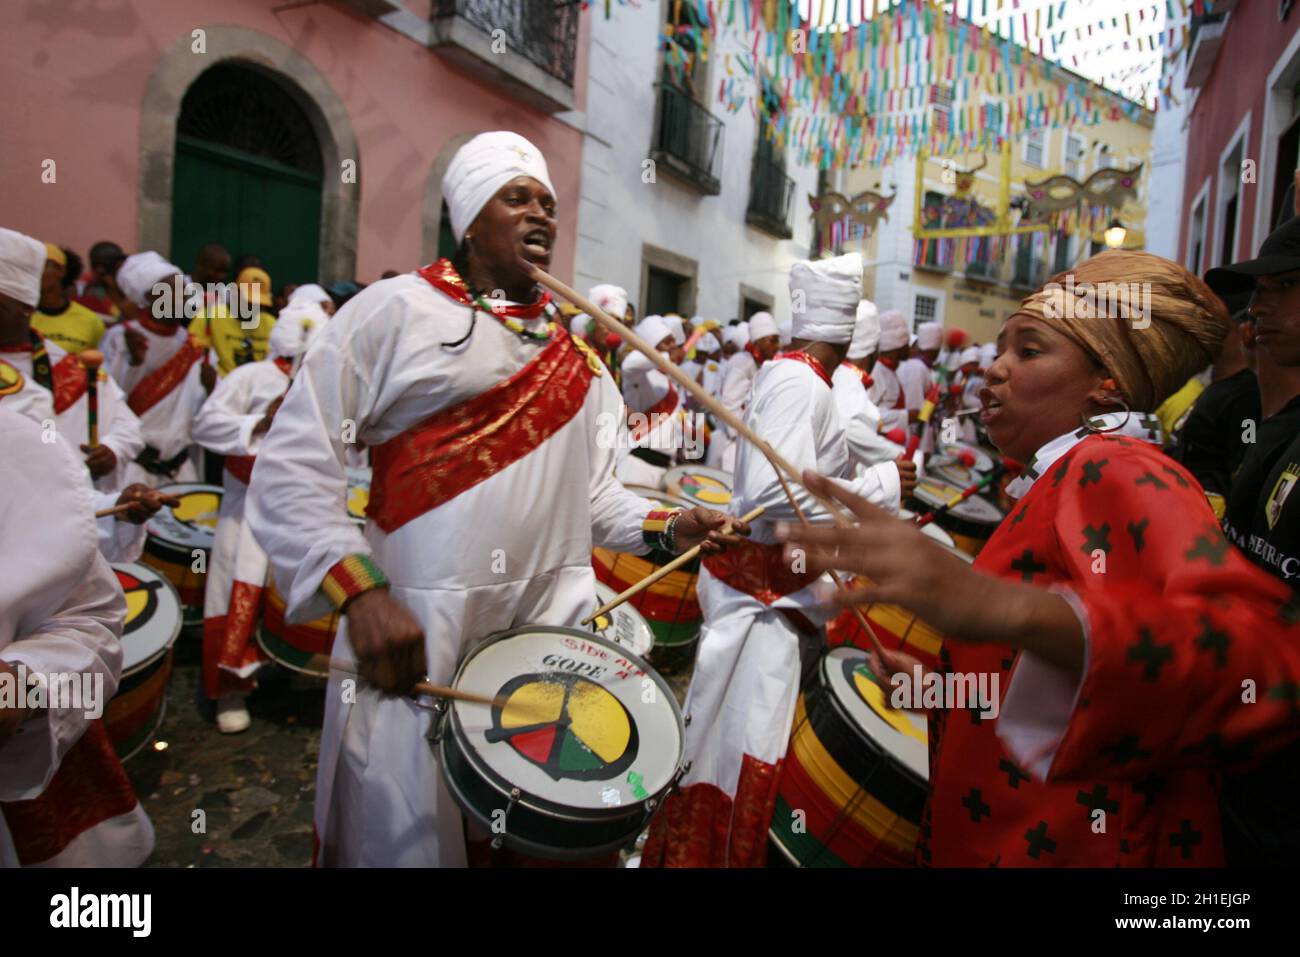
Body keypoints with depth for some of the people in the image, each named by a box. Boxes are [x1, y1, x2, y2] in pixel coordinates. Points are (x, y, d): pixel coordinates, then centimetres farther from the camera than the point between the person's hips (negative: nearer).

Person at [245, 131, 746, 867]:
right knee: (411, 834, 8)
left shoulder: (574, 349, 14)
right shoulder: (396, 310, -4)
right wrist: (360, 593, -22)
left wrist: (663, 528, -2)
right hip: (419, 632, -5)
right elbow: (291, 469, -10)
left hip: (559, 624, 5)